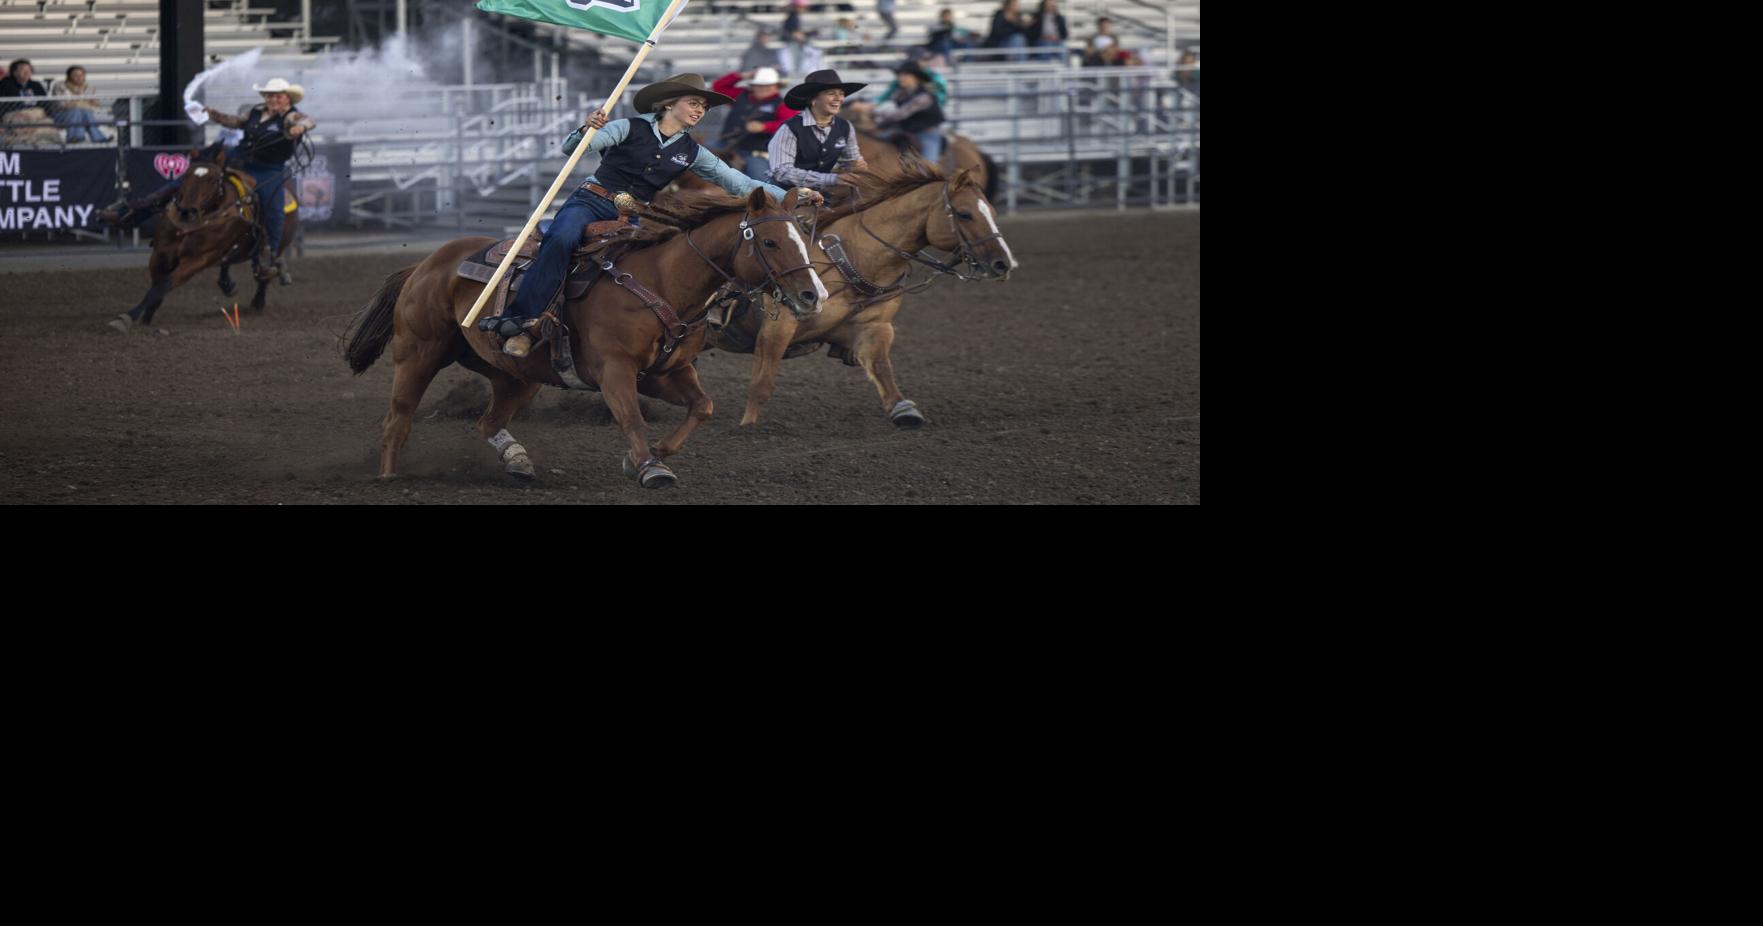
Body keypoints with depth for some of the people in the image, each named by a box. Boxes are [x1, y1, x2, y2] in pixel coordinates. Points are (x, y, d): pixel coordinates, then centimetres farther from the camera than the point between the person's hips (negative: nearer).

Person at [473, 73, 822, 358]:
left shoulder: (691, 153, 12)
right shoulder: (632, 129, 0)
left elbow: (737, 182, 12)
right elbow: (571, 149, -5)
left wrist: (790, 196, 5)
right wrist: (587, 130, -29)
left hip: (633, 218, 4)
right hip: (591, 201, -4)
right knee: (561, 240, -34)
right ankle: (518, 321, -40)